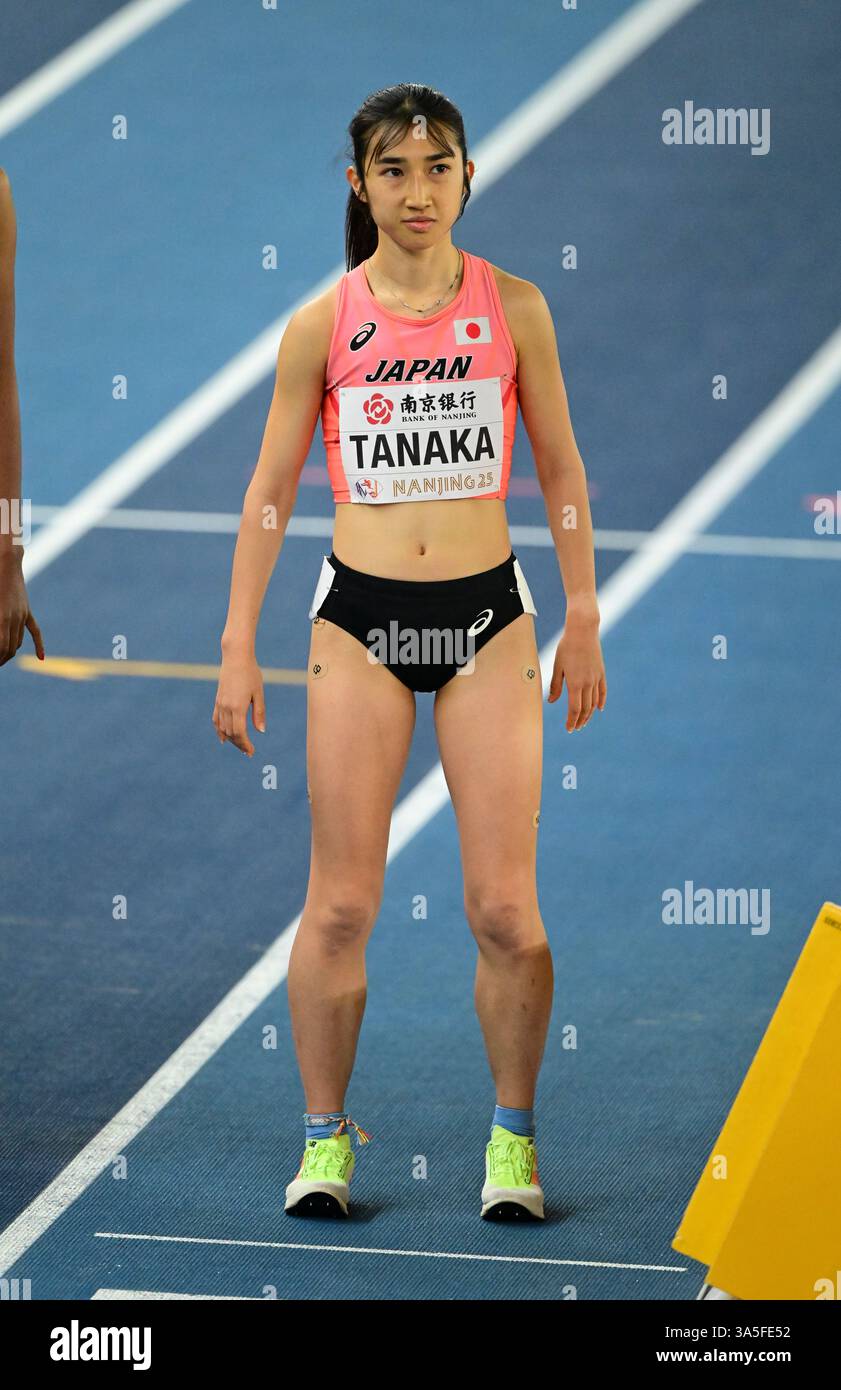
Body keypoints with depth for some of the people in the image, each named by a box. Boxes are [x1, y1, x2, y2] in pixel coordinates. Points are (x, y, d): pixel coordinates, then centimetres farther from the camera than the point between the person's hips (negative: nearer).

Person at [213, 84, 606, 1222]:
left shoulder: (512, 308, 1)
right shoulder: (322, 326, 0)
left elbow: (561, 469, 9)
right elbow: (272, 489, 5)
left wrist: (584, 621, 6)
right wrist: (239, 645, 3)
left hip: (488, 615, 0)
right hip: (361, 616, 0)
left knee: (505, 910, -4)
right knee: (341, 903, -1)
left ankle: (513, 1139, 11)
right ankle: (326, 1138, 12)